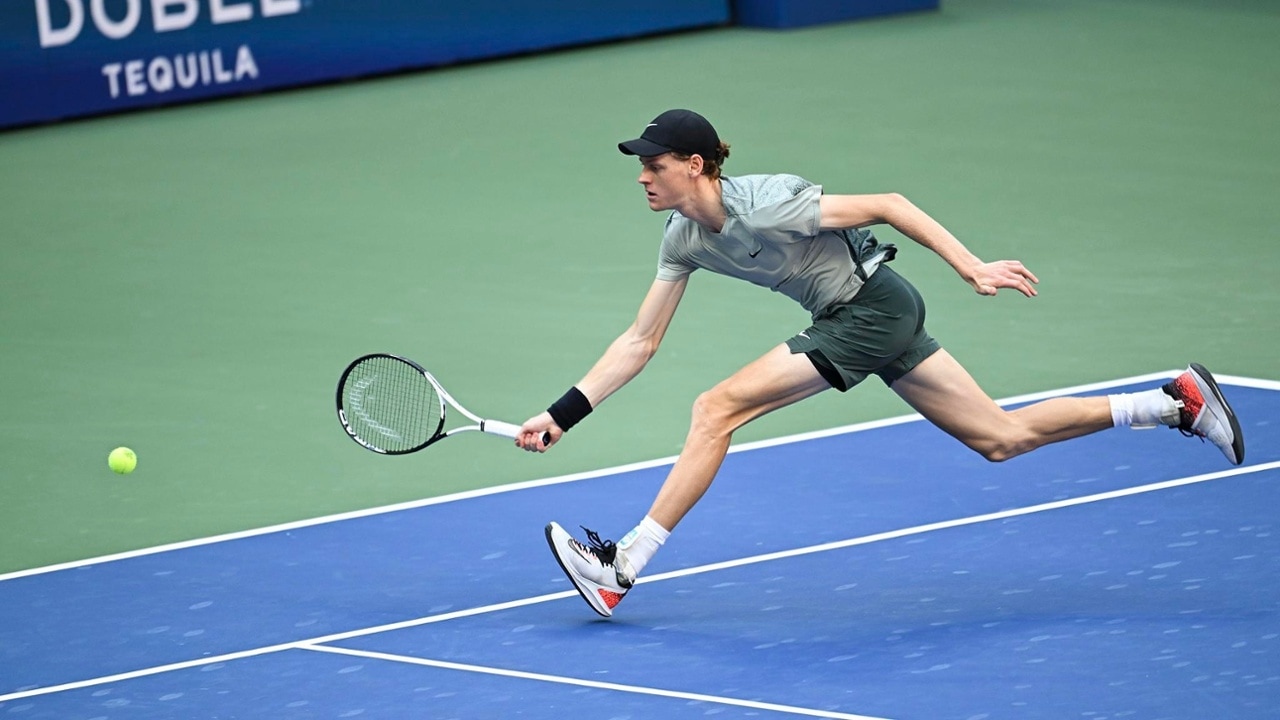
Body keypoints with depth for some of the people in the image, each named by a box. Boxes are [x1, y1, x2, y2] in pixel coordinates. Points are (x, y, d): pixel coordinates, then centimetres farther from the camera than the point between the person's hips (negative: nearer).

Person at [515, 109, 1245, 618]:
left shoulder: (762, 204, -23)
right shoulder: (684, 239, 2)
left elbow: (888, 204, -18)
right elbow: (639, 343, 6)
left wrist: (973, 269, -21)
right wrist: (560, 416, -2)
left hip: (875, 308, -8)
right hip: (857, 318, 8)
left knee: (717, 409, -15)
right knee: (1002, 437, 11)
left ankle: (623, 568, -11)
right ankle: (1178, 402, 18)